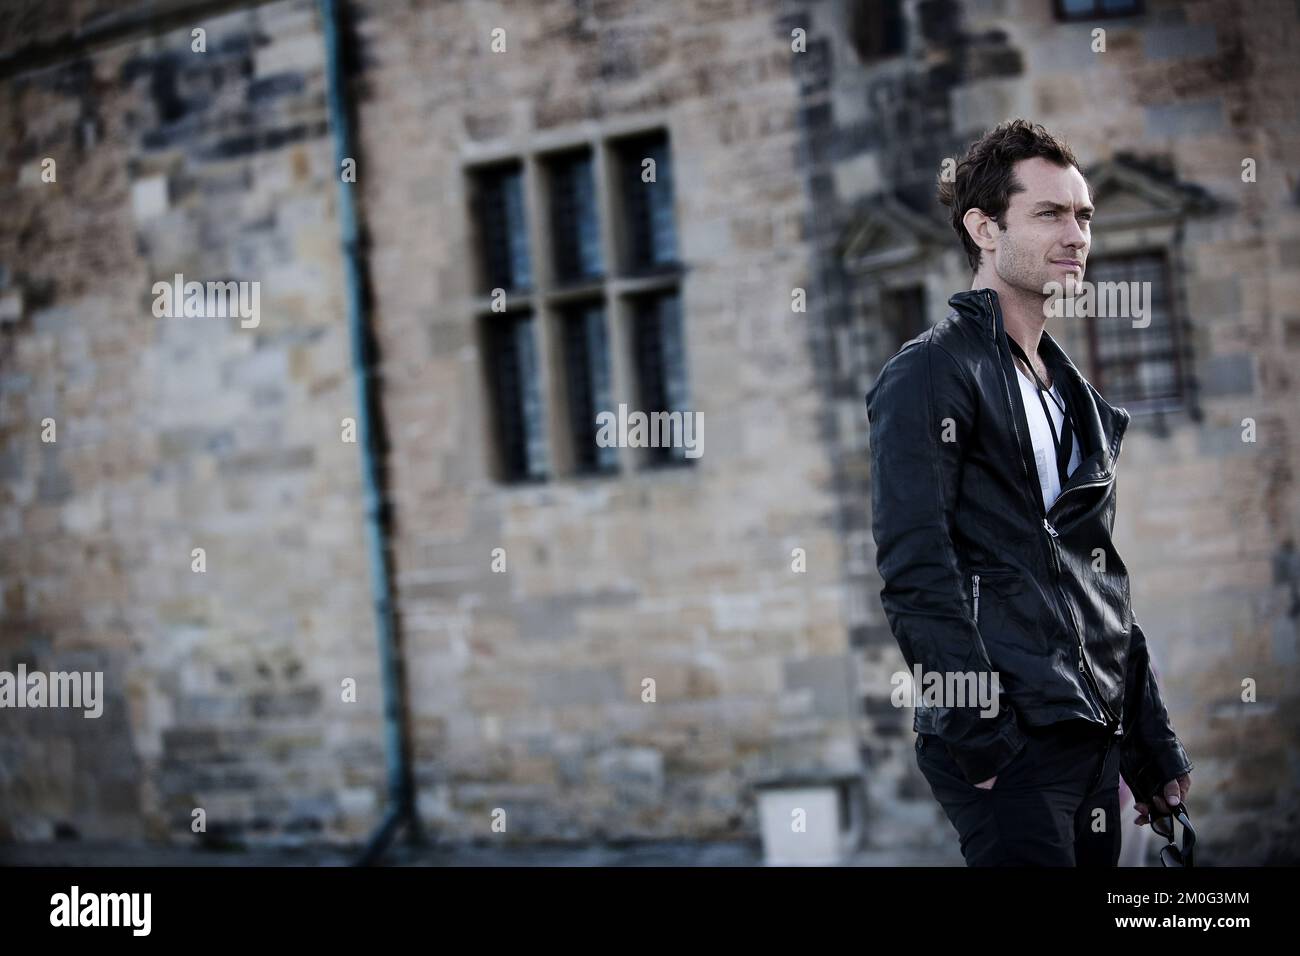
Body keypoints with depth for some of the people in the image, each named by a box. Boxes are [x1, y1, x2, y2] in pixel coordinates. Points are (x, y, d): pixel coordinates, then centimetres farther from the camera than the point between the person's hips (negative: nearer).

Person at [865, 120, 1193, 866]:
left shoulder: (1074, 393, 20)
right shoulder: (931, 374, -5)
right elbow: (915, 572, -14)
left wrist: (1153, 747, 17)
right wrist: (978, 734, -20)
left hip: (1095, 739, 8)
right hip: (1010, 741, -8)